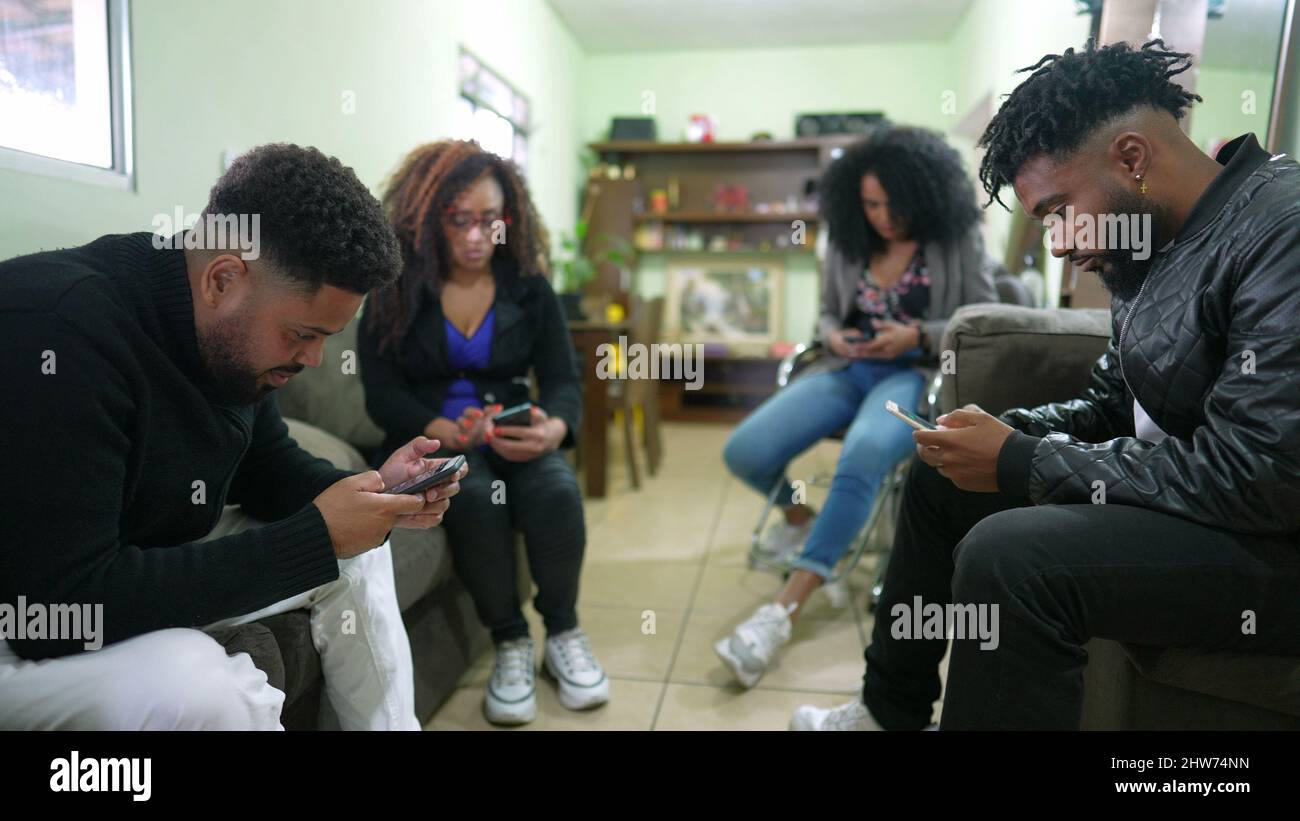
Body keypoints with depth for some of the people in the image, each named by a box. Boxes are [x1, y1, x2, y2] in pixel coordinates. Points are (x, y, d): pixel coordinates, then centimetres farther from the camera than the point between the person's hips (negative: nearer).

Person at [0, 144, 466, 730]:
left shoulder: (229, 331, -7)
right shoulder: (54, 328, -32)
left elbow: (265, 468, 7)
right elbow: (65, 601, -35)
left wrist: (373, 492, -13)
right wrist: (317, 537, -32)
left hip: (142, 572, 8)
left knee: (358, 551, 3)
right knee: (194, 682, -35)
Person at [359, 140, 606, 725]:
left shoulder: (529, 286, 3)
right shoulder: (395, 290, 0)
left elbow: (562, 379, -3)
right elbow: (383, 393, -7)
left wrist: (554, 427, -27)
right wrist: (446, 433, -27)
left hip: (512, 436, 2)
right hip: (430, 440, -1)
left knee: (558, 491, -30)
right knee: (477, 497, -34)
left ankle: (564, 633, -4)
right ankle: (510, 644, -12)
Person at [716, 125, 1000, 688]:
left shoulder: (958, 242, 3)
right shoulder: (847, 244, 13)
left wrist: (918, 337, -13)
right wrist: (832, 335, -3)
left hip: (918, 375, -4)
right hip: (848, 370, 4)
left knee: (864, 453, -41)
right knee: (744, 452, -21)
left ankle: (784, 609, -37)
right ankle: (798, 514, 15)